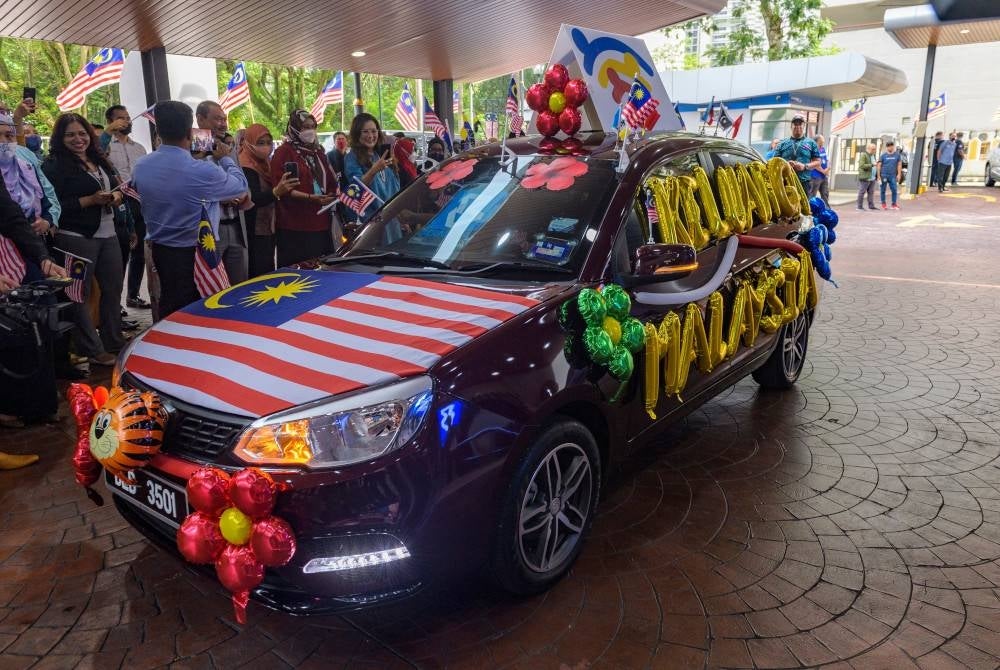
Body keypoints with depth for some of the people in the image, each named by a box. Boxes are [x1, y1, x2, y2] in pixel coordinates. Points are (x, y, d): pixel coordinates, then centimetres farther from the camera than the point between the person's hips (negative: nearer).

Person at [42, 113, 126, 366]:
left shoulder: (99, 160, 15)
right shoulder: (55, 165, -7)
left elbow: (115, 186, 25)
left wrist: (116, 196, 2)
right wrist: (90, 200, -19)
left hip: (107, 233, 7)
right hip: (77, 237, -7)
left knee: (113, 287, 12)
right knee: (80, 294, 0)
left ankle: (114, 341, 26)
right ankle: (92, 350, 7)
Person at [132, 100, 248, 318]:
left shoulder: (140, 167, -5)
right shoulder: (202, 171, -24)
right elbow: (240, 186, -7)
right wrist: (225, 159, 10)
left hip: (159, 250, 6)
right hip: (194, 253, -6)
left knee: (169, 309, 20)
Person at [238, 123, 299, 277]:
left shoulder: (264, 164, 13)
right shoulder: (246, 169, -16)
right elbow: (254, 200, -30)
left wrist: (283, 186, 7)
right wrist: (276, 192, -47)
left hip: (267, 229, 10)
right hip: (255, 232, -9)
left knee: (268, 273, 13)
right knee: (259, 276, -10)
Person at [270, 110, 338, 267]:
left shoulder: (318, 152, 19)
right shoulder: (283, 152, -3)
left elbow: (331, 181, 25)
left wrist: (332, 194, 3)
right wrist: (310, 198, -21)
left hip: (321, 223, 6)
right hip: (294, 227, -6)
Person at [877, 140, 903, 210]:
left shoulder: (897, 154, 7)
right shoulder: (883, 155, 2)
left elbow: (899, 164, 9)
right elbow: (879, 165, 1)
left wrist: (899, 174, 2)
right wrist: (878, 175, -4)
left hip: (893, 176, 1)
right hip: (884, 175, -1)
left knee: (894, 190, -4)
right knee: (883, 190, 5)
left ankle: (894, 204, 5)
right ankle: (883, 204, 17)